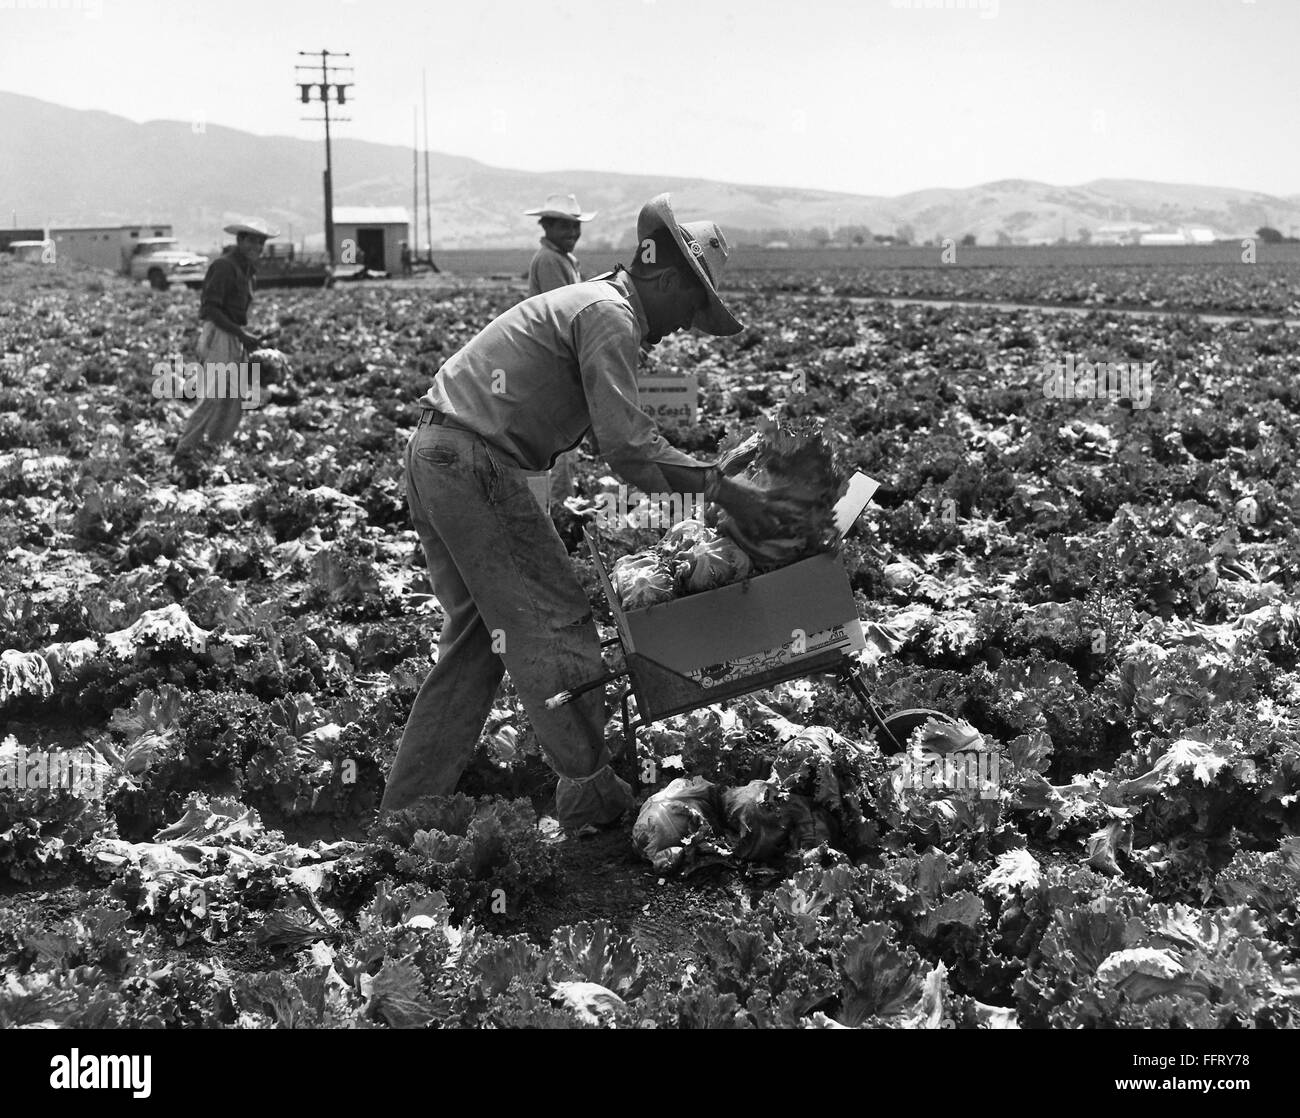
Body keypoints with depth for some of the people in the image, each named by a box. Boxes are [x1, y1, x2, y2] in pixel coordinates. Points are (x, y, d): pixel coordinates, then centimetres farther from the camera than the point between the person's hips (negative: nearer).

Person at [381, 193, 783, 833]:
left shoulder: (586, 302, 22)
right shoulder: (610, 316, -10)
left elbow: (615, 438, 22)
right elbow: (626, 444, -20)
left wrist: (699, 481, 16)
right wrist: (716, 488, -15)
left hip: (435, 458, 10)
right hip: (475, 464, -10)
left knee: (477, 632, 16)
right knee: (555, 627, -3)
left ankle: (407, 805, 19)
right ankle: (591, 798, 3)